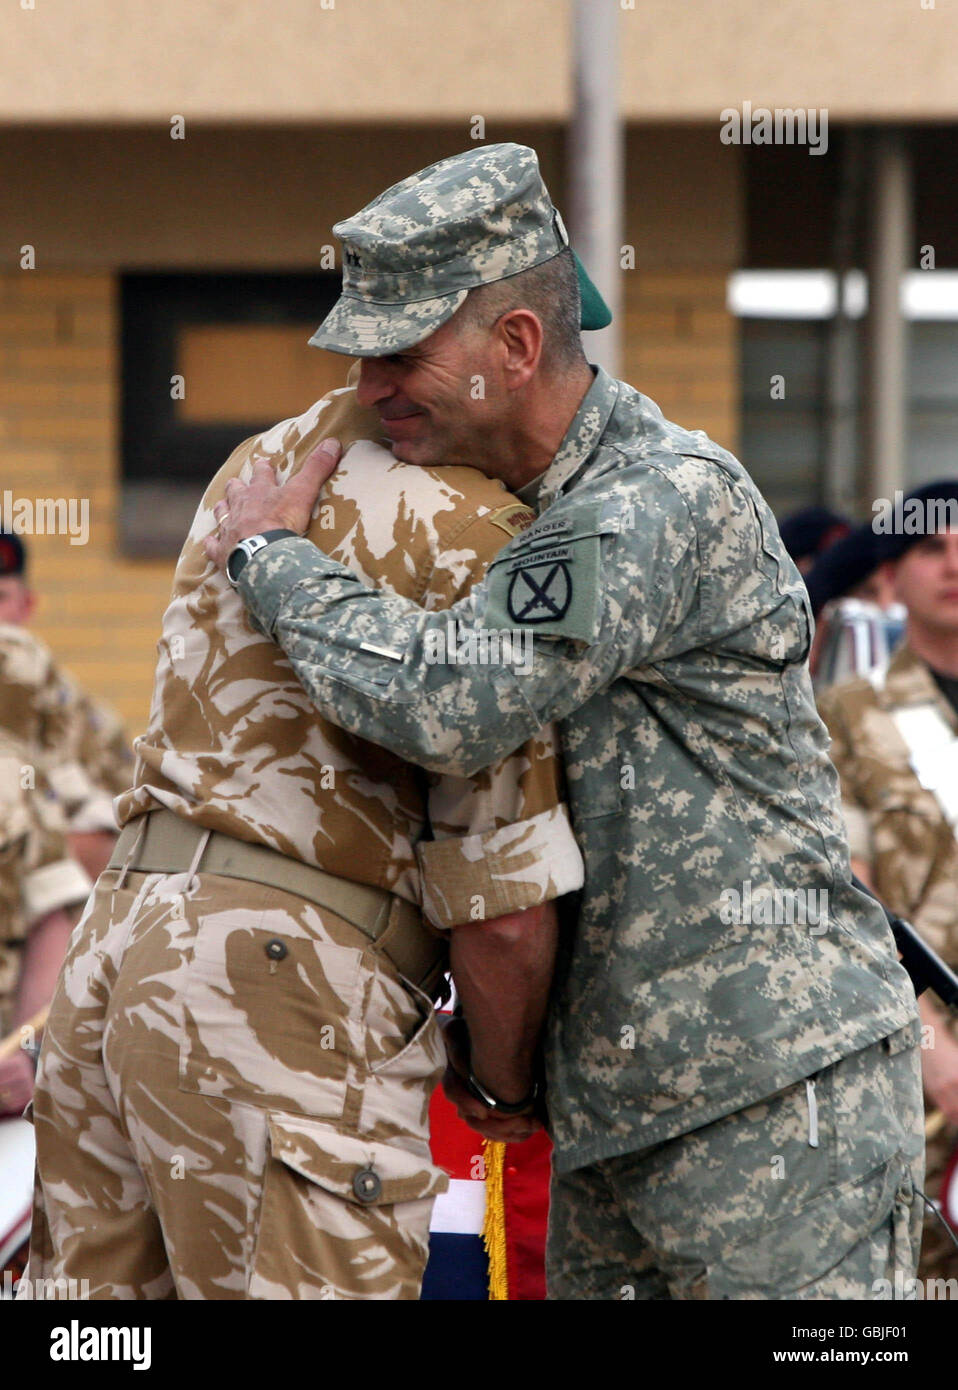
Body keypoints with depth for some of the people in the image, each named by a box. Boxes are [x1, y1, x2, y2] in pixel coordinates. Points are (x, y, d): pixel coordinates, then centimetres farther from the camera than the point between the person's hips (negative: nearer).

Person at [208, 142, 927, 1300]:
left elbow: (449, 704, -29)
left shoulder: (671, 498, -17)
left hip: (780, 1084, -9)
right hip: (611, 1101, 9)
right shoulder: (532, 507, 13)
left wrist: (270, 555, -13)